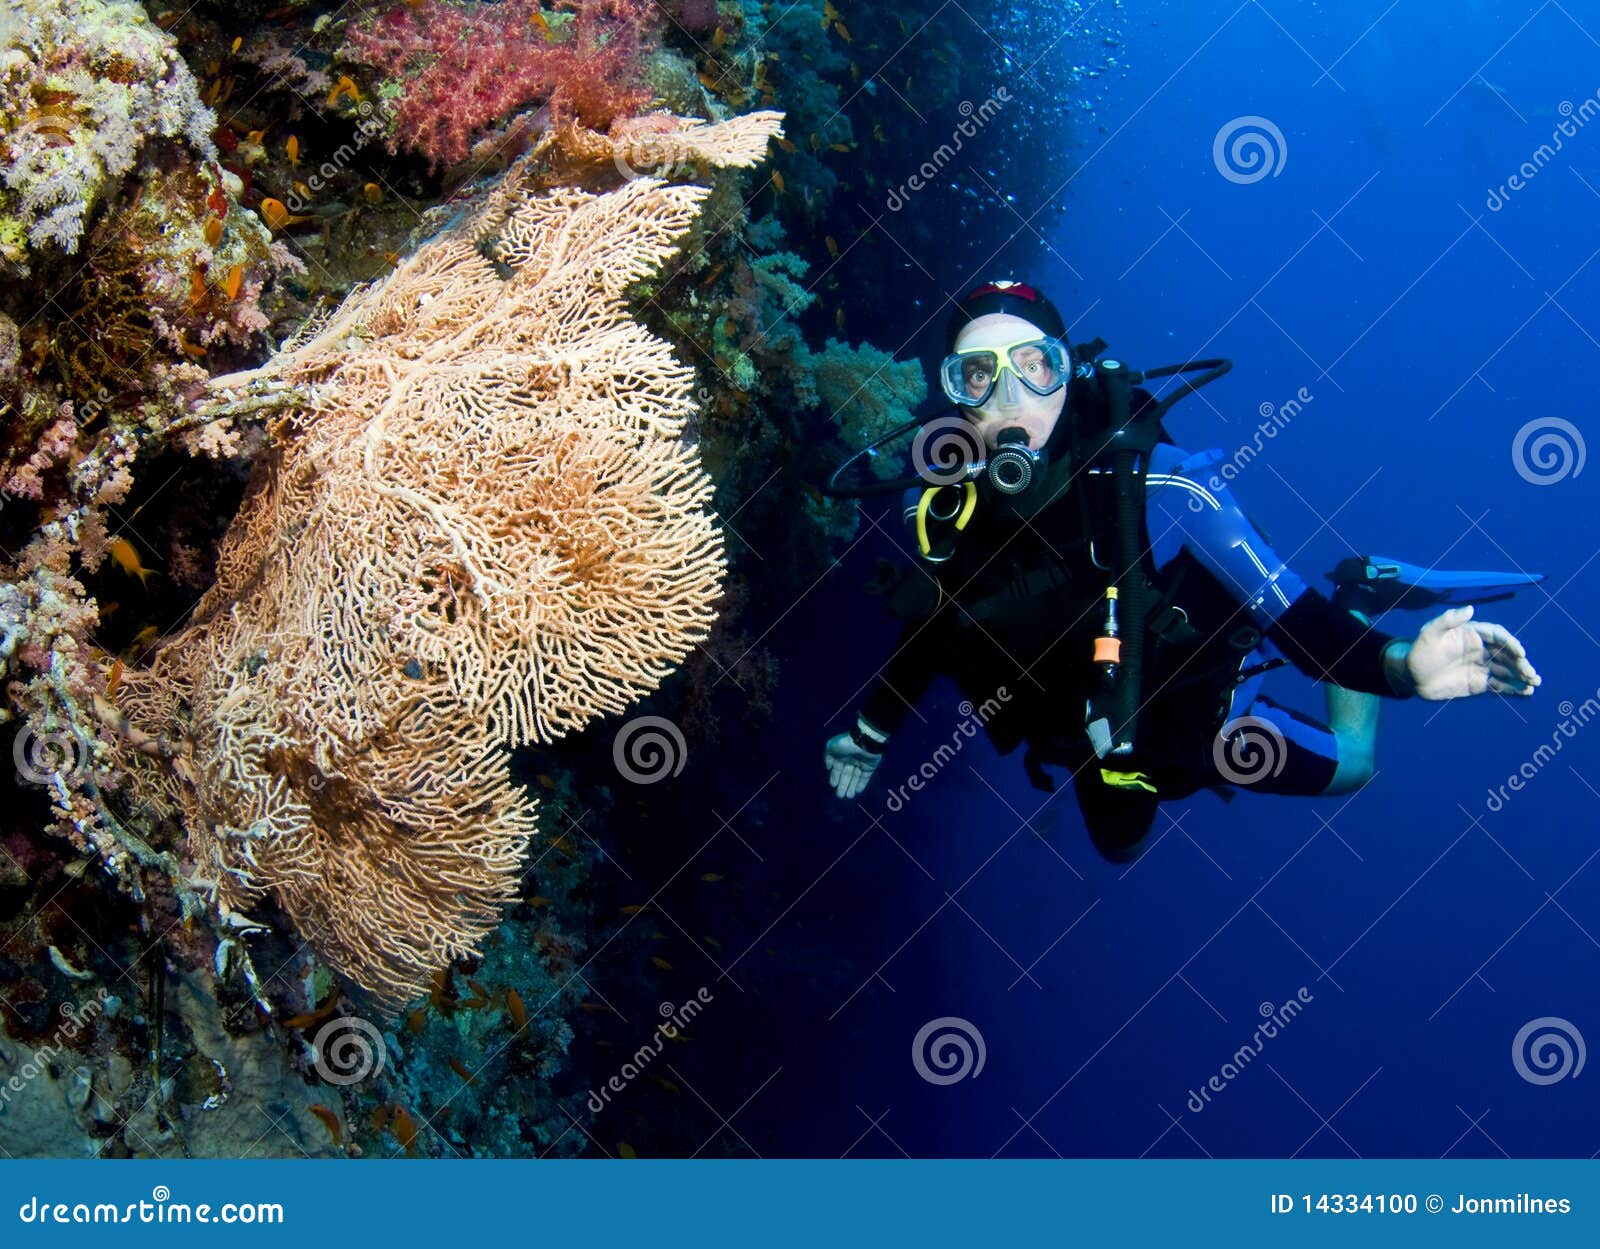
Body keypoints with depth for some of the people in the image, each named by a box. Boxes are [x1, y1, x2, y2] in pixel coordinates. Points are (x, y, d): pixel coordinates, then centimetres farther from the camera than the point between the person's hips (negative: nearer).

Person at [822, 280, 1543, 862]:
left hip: (1196, 719, -3)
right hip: (1085, 741, 3)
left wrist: (1401, 666, -54)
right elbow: (933, 626, -3)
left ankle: (1359, 600, 36)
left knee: (1349, 765, 19)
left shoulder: (1150, 484, -36)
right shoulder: (936, 508, -26)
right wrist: (871, 732, 7)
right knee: (1119, 848, 31)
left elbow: (1293, 624, -36)